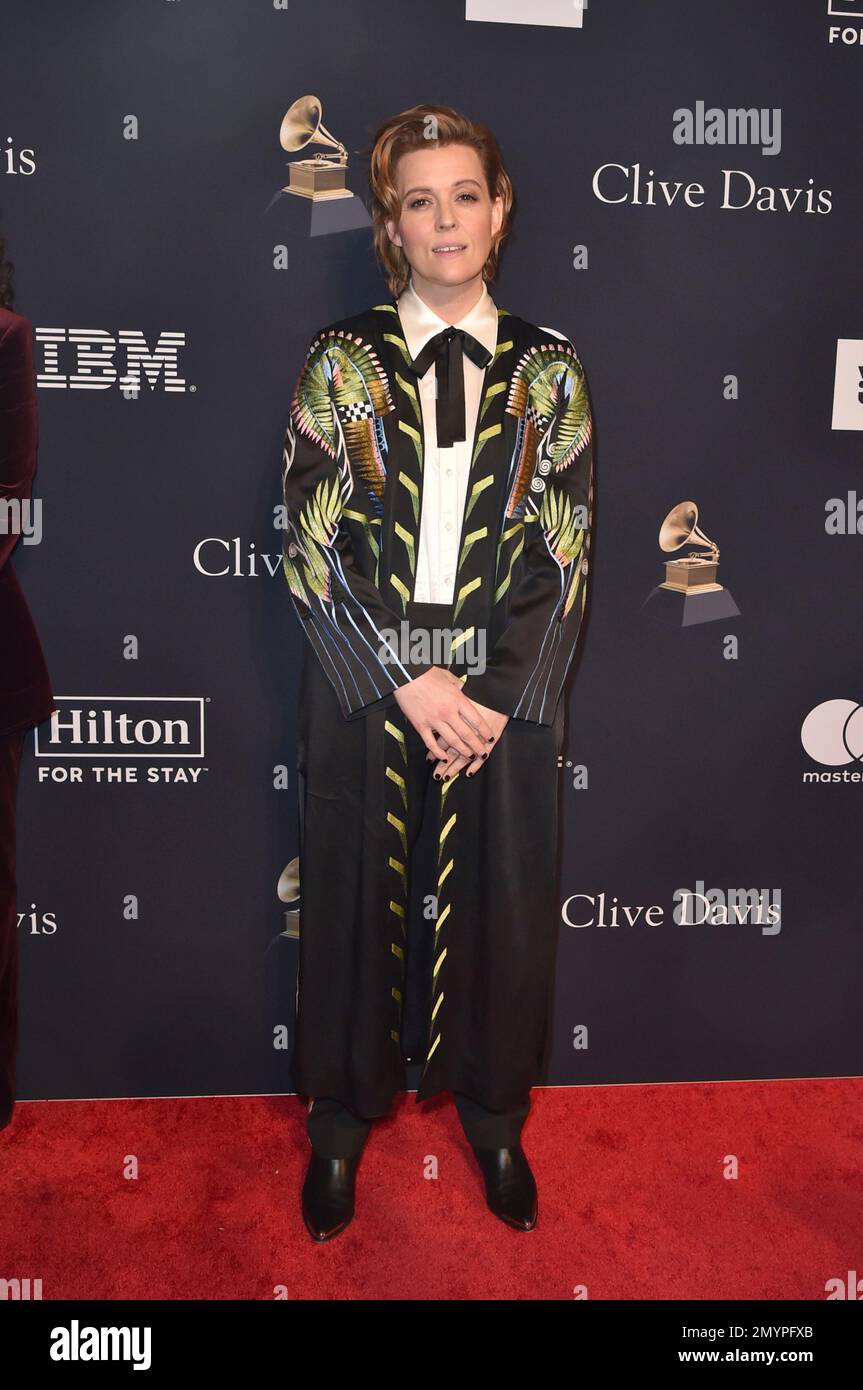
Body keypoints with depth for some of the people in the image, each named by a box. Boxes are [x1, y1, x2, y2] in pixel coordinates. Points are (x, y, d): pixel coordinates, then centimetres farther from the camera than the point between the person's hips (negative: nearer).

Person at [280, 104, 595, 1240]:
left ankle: (493, 1110, 36)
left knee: (507, 901, 11)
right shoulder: (342, 361, 1)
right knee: (351, 897, 10)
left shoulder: (549, 370, 4)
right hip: (364, 681, -1)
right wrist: (408, 686, -12)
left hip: (509, 690, 1)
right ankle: (342, 1115, 35)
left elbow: (566, 558, 1)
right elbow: (309, 546, -4)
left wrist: (503, 703, -9)